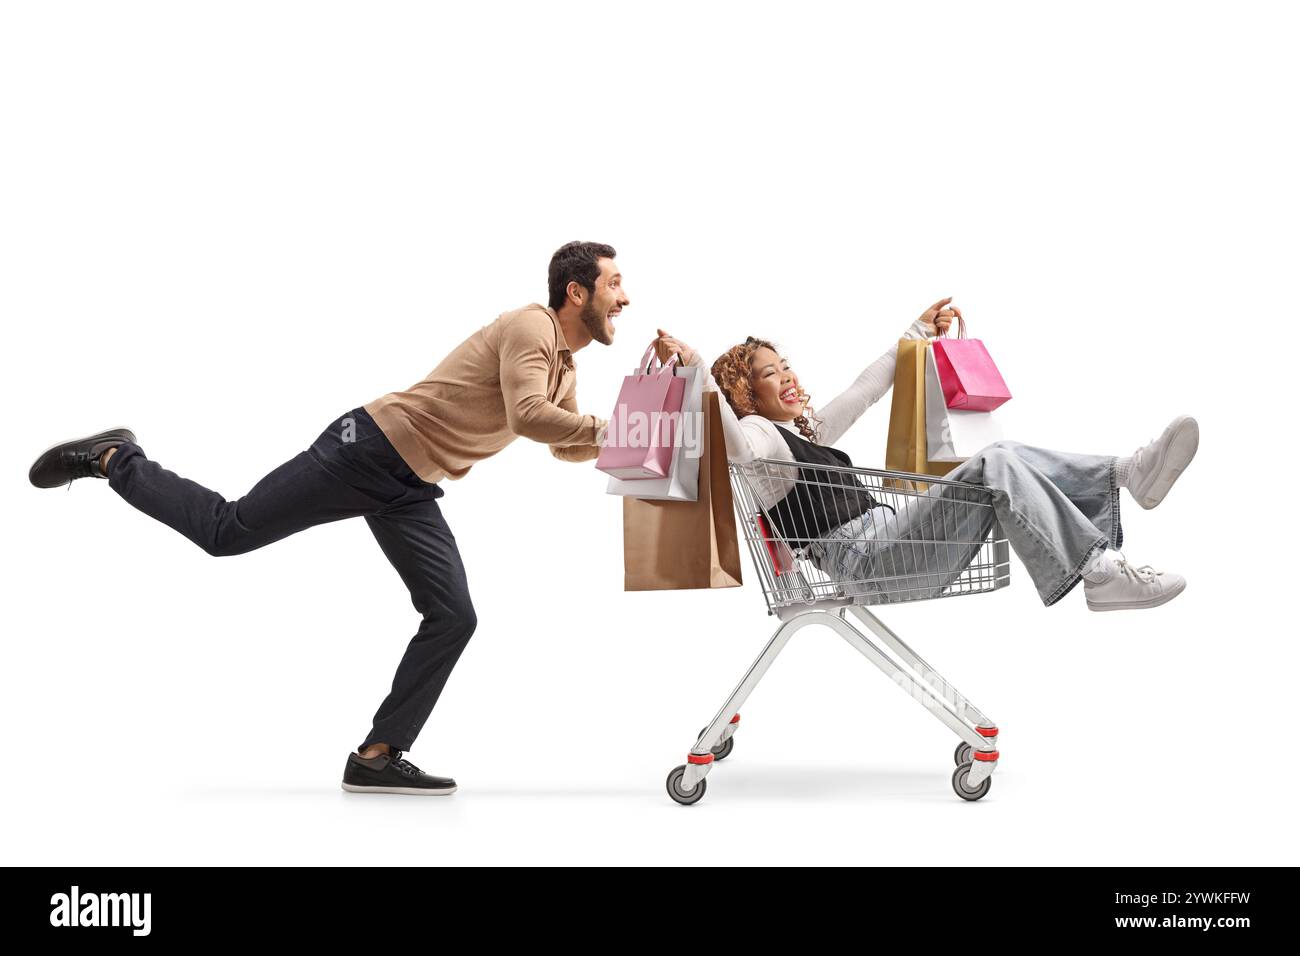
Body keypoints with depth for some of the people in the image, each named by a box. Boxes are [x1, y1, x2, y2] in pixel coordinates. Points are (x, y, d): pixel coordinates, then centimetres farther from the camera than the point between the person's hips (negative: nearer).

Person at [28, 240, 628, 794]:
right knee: (228, 531, -4)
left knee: (453, 617, -3)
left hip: (410, 491, 9)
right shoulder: (531, 327, -16)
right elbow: (528, 417, -31)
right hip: (371, 448, -9)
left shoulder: (565, 367, 14)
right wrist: (607, 428, -22)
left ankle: (378, 758, 1)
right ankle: (113, 459, 20)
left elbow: (568, 446, 23)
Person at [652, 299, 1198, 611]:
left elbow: (867, 388, 38)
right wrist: (693, 370, -35)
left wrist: (919, 332, 43)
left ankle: (1131, 472, -18)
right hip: (867, 558, -10)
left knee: (1005, 458, -6)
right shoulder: (754, 435, 2)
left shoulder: (807, 429, 29)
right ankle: (1101, 577, -29)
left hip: (891, 531, 10)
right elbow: (720, 424, -21)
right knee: (995, 466, -23)